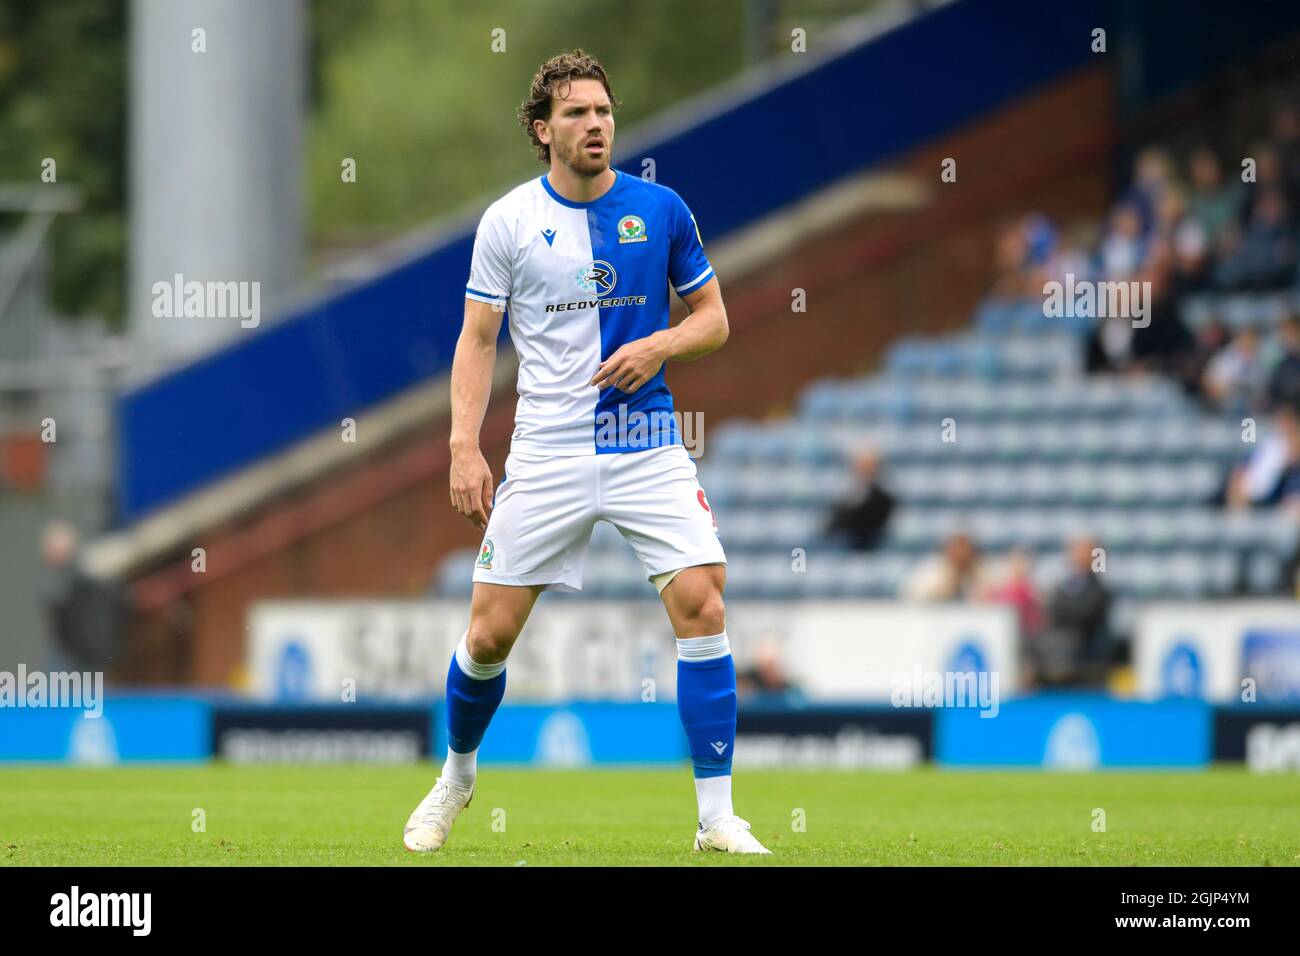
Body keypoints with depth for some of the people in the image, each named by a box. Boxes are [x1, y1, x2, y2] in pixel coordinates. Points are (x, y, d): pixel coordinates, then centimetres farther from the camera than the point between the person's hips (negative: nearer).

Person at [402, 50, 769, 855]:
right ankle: (457, 774, 29)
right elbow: (477, 340, 4)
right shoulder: (508, 221, 0)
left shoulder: (662, 210, 3)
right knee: (491, 633, -1)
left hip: (648, 447, 1)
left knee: (702, 605, -15)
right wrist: (465, 448, -6)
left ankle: (718, 817, -9)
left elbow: (713, 318, 11)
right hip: (547, 451, 0)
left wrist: (659, 346, -10)